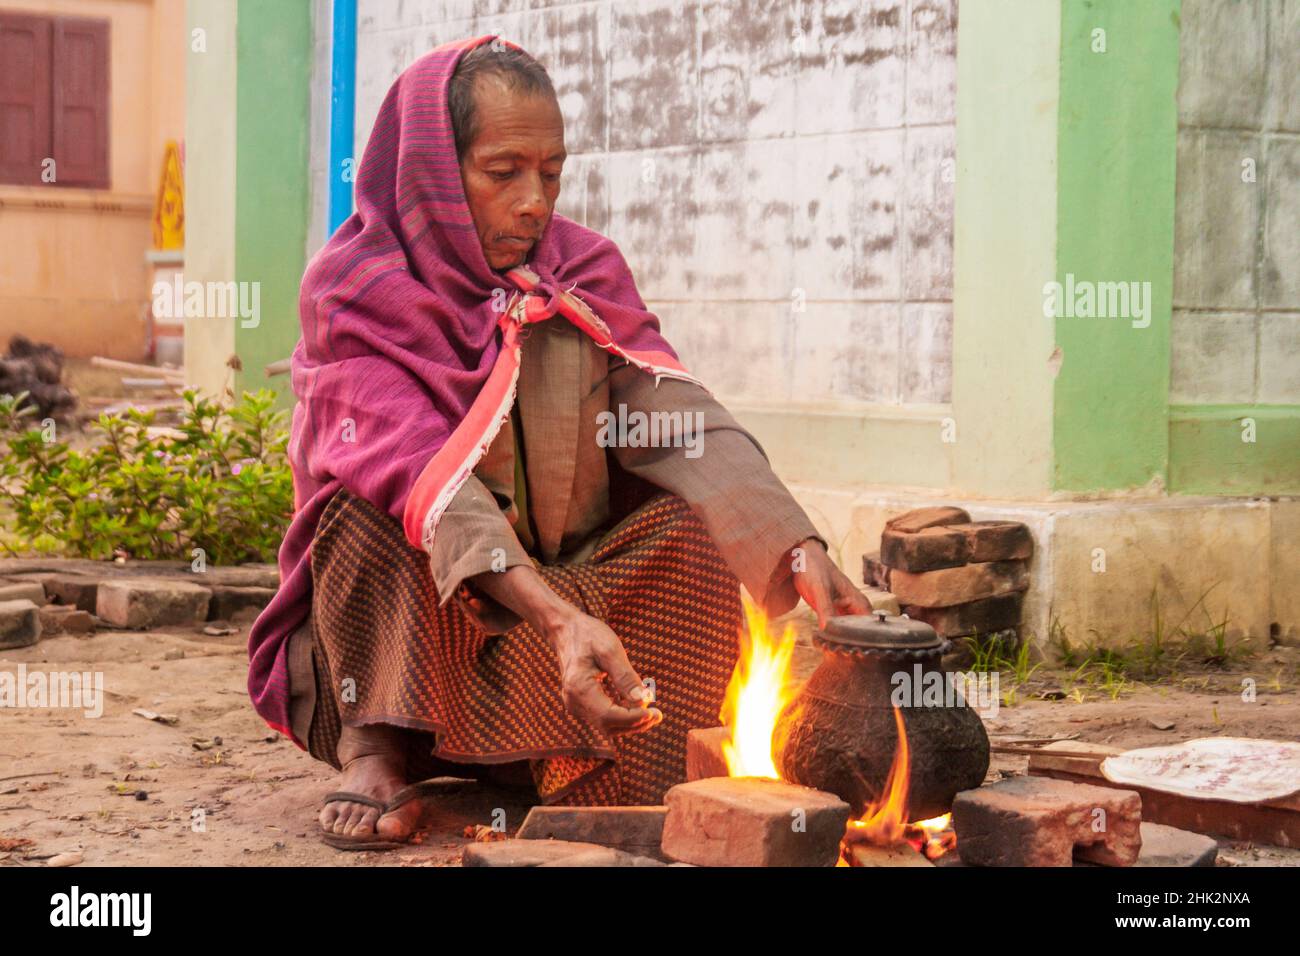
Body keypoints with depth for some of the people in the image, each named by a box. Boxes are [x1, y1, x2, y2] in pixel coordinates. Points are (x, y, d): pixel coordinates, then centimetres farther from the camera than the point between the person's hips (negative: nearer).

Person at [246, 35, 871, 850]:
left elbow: (681, 422, -15)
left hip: (565, 592, 4)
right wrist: (560, 620, -46)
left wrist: (801, 551, -34)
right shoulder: (354, 291, -13)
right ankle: (374, 741, -19)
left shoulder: (584, 271, 1)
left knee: (695, 518, -20)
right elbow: (423, 472, -30)